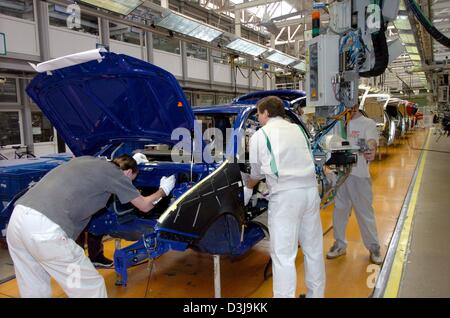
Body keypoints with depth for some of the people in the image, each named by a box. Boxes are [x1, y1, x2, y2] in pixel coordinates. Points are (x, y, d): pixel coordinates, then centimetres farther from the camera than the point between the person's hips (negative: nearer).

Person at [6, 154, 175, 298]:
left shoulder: (86, 160, 26)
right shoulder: (115, 172, 7)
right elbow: (144, 206, 18)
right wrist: (163, 190, 37)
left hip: (18, 216, 9)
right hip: (45, 228, -9)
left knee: (34, 290, 23)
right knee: (90, 288, 7)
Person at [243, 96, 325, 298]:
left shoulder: (259, 136, 4)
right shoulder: (297, 129, 17)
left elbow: (257, 172, 12)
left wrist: (248, 188, 32)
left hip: (285, 195, -6)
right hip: (310, 189, 6)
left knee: (283, 255, 0)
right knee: (313, 249, 17)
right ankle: (316, 294, 33)